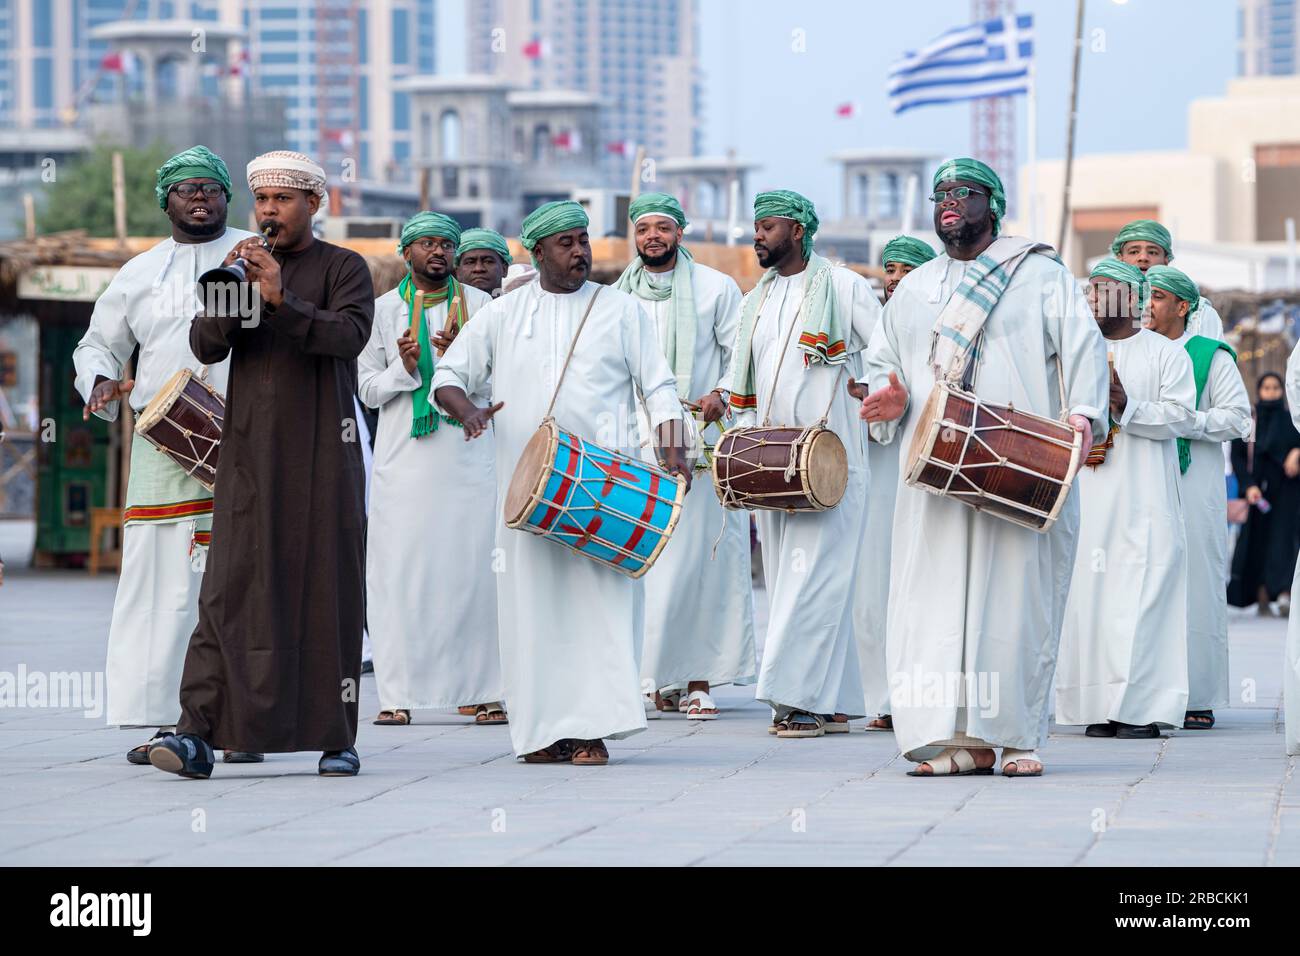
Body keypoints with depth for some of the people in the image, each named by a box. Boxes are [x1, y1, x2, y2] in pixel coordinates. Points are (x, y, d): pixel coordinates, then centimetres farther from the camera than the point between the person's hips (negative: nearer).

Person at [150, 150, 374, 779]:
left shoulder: (343, 268, 4)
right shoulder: (241, 266, 15)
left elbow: (349, 335, -14)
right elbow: (206, 347, 4)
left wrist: (282, 300, -25)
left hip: (323, 454, -2)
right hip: (249, 451, 2)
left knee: (328, 590, 0)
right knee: (230, 589, -6)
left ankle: (335, 737, 6)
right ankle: (198, 733, -12)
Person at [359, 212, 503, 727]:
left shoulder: (478, 305, 8)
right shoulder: (382, 310, 9)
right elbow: (368, 390, 8)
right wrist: (404, 366, -11)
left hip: (468, 457, 0)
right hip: (404, 461, 0)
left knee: (474, 566, -4)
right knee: (399, 571, -3)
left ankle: (487, 690, 0)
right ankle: (397, 694, 0)